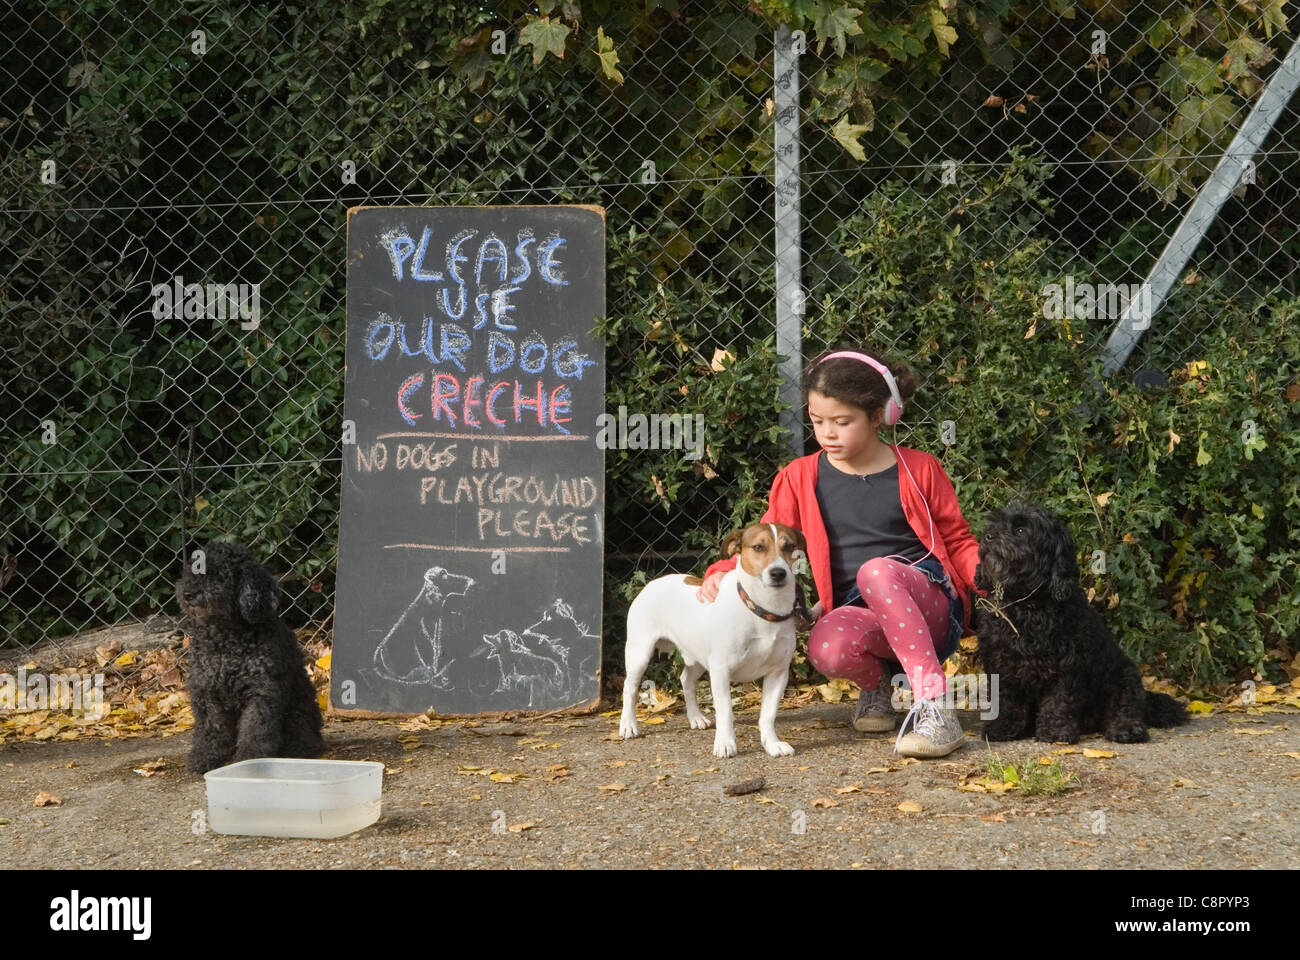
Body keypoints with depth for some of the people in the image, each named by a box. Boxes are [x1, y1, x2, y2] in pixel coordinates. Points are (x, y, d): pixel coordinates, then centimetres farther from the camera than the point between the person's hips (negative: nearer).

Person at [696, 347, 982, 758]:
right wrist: (722, 572, -10)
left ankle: (935, 704, -36)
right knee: (826, 647, -36)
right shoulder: (800, 478, 8)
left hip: (928, 606, -2)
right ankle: (875, 682, 3)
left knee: (877, 571, -36)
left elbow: (958, 542, 9)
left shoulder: (918, 469, 5)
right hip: (860, 614, 2)